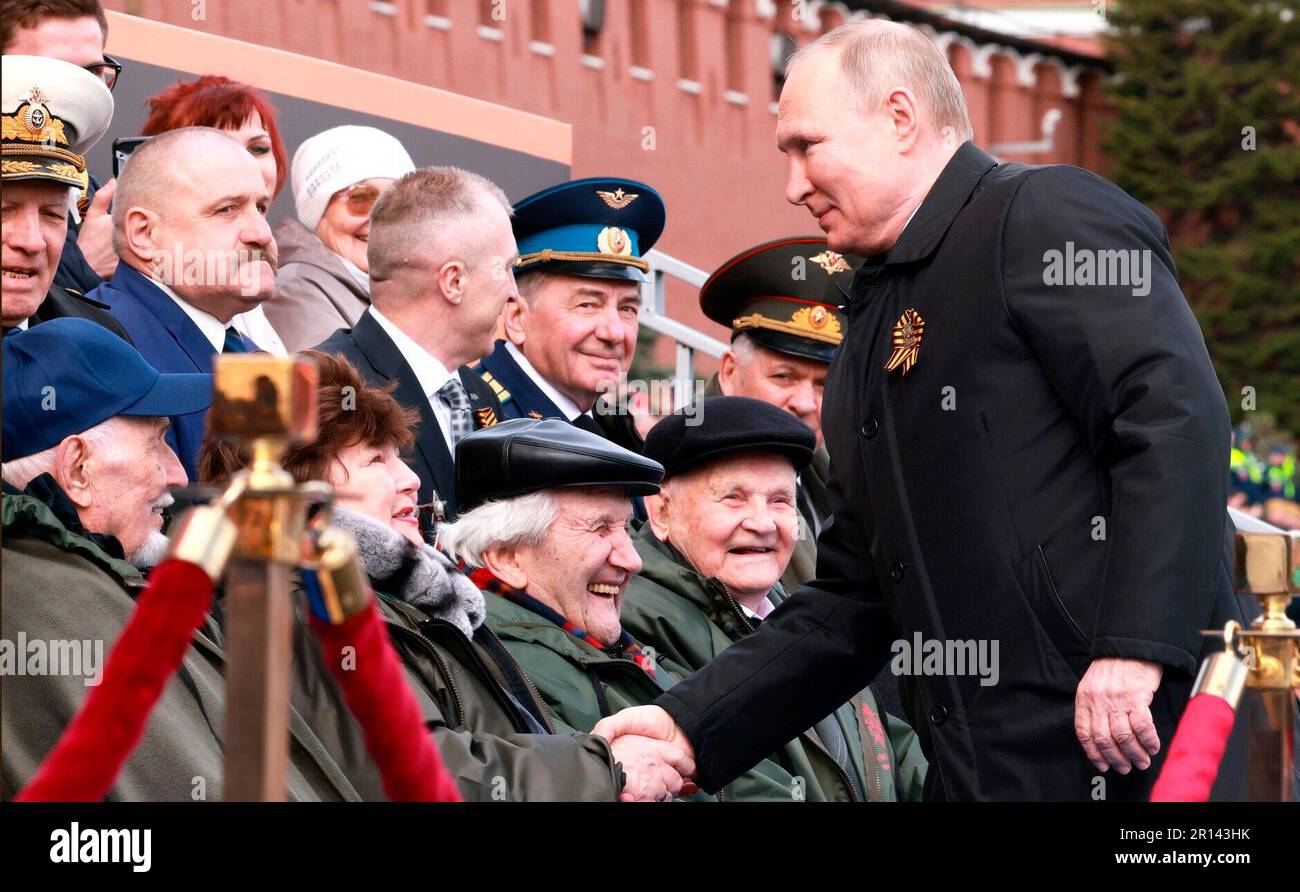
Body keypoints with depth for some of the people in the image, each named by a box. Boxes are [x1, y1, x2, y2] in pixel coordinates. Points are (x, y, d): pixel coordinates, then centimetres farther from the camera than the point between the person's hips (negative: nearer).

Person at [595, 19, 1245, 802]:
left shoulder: (1046, 214, -3)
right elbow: (853, 603, 21)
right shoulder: (872, 328, 22)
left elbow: (1177, 420, -16)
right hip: (978, 767, 8)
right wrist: (689, 729, 11)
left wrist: (1135, 649, -24)